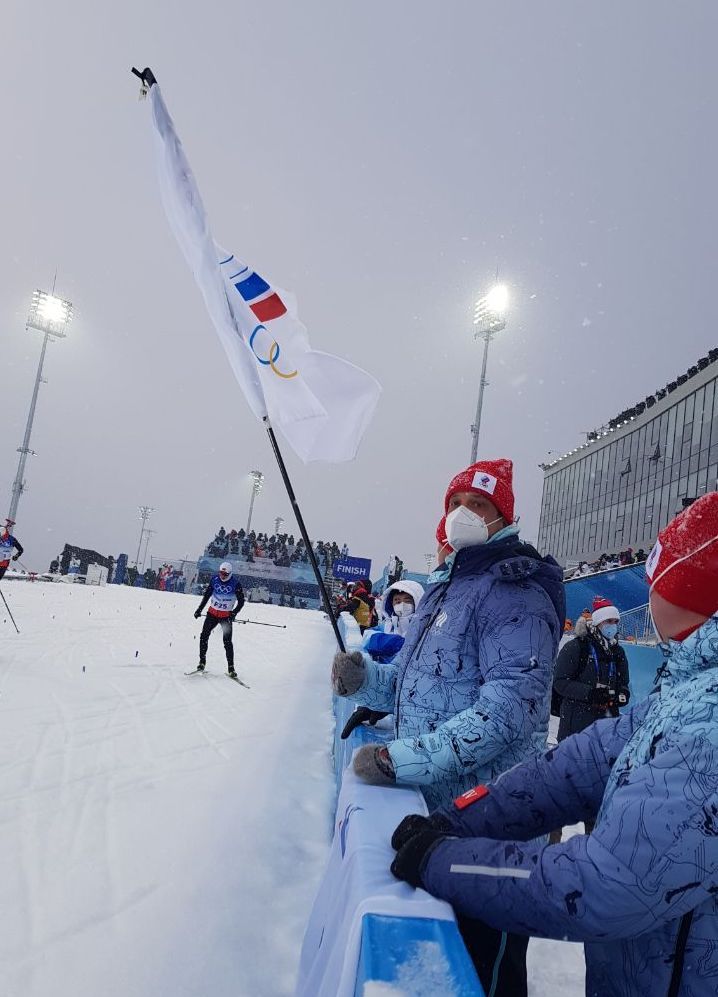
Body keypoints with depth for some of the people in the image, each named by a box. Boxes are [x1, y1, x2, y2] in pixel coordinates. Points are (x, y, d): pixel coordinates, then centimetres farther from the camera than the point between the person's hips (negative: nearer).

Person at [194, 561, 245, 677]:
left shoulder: (235, 585, -11)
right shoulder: (214, 579, -2)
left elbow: (241, 601, -6)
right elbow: (207, 595, 9)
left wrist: (234, 613, -19)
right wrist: (199, 609, 7)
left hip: (226, 616, -3)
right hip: (212, 613, 3)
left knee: (227, 641, -10)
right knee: (204, 636, -5)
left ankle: (231, 667, -3)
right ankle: (202, 661, 9)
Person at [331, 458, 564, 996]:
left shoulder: (515, 591, -17)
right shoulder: (443, 586, 11)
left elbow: (507, 711, -28)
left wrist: (401, 759, -29)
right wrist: (366, 678, -5)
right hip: (429, 807, 8)